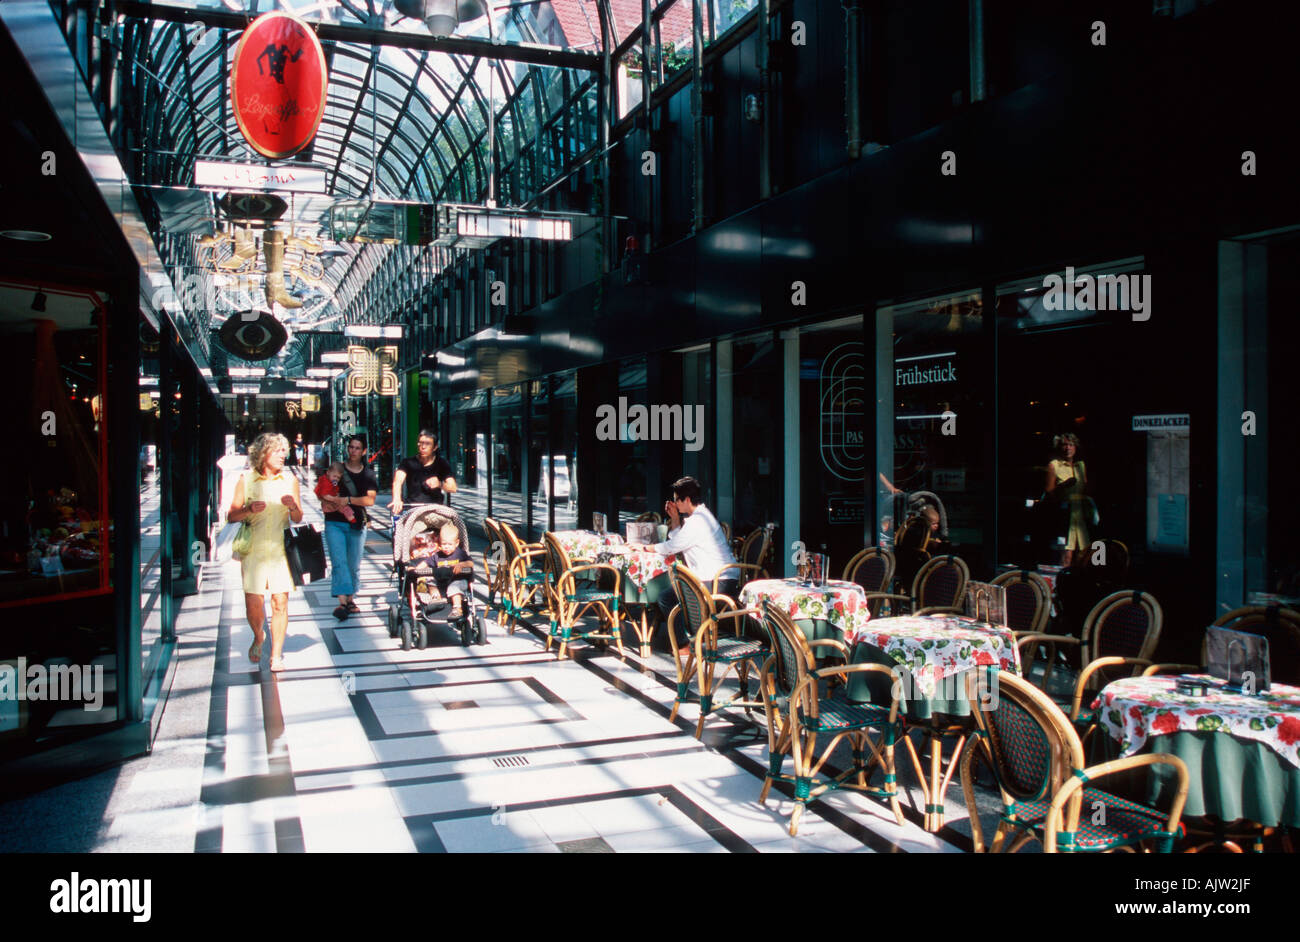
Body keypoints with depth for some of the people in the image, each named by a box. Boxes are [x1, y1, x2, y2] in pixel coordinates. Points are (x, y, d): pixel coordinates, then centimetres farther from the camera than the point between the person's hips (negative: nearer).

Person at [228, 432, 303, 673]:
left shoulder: (290, 480, 8)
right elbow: (231, 516, 4)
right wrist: (249, 509, -15)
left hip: (281, 550, 1)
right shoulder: (246, 480, 4)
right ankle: (258, 638, 31)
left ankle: (276, 655, 7)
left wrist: (293, 506, -9)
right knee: (253, 604, 0)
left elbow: (298, 519, 12)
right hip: (253, 551, -1)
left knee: (280, 603, -3)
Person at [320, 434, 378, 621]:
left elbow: (370, 500, -7)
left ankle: (350, 600, 20)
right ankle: (342, 602, -19)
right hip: (335, 523, -1)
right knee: (339, 562, -13)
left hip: (357, 524, 1)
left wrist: (348, 500, -19)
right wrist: (325, 502, -11)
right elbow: (324, 492, 11)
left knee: (354, 565, 6)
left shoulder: (368, 475, 6)